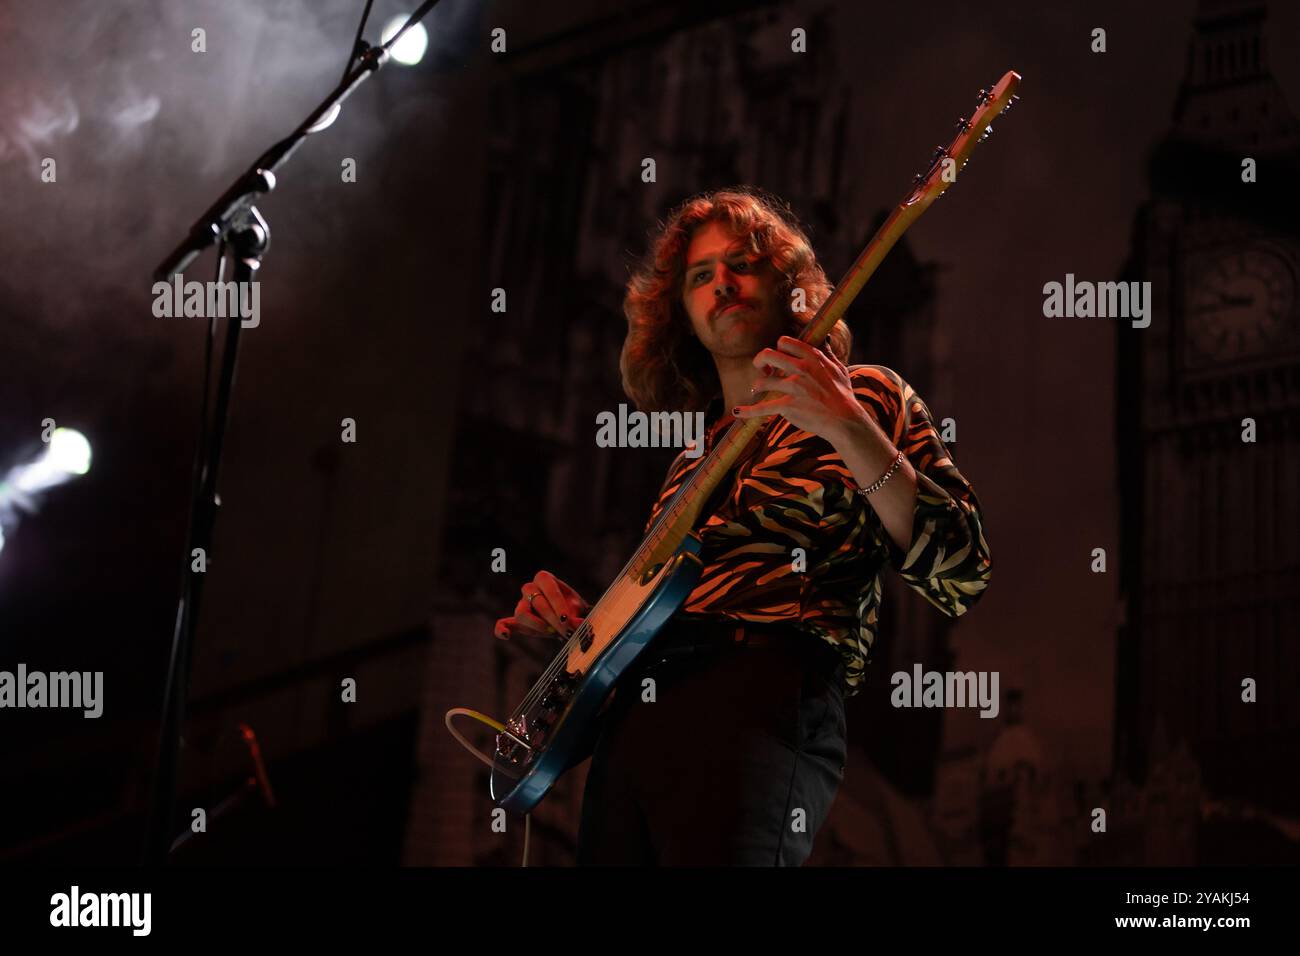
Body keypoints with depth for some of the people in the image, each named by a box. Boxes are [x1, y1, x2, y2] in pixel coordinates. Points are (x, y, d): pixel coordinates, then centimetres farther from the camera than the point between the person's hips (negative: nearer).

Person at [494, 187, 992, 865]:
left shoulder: (864, 396, 8)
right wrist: (583, 618, 10)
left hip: (762, 699, -6)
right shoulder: (695, 455, 24)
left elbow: (961, 578, -6)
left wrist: (849, 429, -15)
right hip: (629, 719, 6)